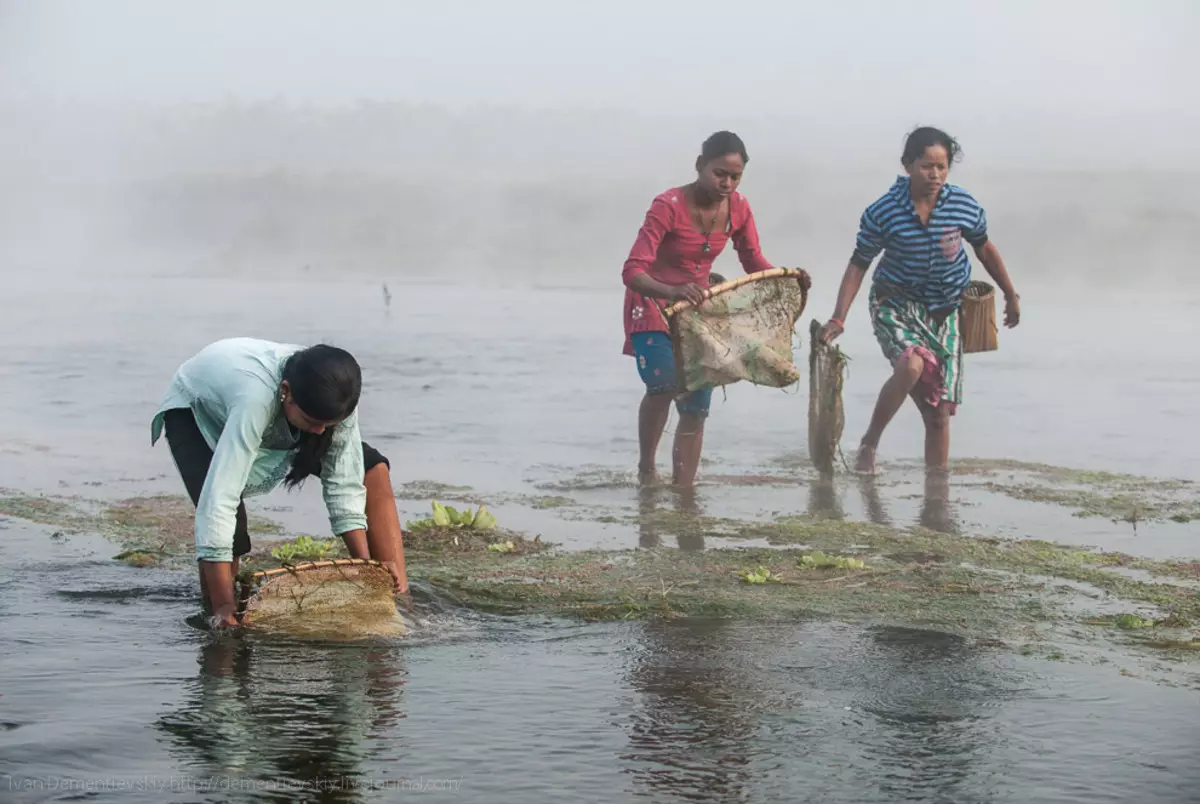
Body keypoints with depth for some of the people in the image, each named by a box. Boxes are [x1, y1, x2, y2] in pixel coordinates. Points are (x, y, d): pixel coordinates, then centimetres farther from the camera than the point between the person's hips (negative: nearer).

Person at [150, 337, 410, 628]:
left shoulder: (332, 396, -31)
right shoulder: (256, 397, -48)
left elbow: (344, 484, -21)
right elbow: (219, 497, -50)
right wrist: (223, 605, -51)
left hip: (277, 421, 5)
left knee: (373, 470, -9)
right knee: (228, 524, -31)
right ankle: (223, 620, -5)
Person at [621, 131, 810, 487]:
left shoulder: (738, 208, -10)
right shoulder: (669, 205, -26)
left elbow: (754, 262, 2)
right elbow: (632, 271, -33)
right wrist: (673, 292, -53)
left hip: (697, 307, 5)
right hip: (653, 303, -5)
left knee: (696, 407, 1)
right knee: (662, 384, -26)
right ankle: (646, 467, -1)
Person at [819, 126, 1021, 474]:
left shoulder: (965, 207, -10)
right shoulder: (882, 213, -15)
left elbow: (984, 248, 9)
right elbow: (859, 264, -6)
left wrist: (1010, 295, 18)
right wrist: (839, 318, -13)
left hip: (943, 311, 3)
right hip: (896, 304, -3)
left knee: (939, 412, 2)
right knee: (911, 365, -33)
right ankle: (868, 444, -14)